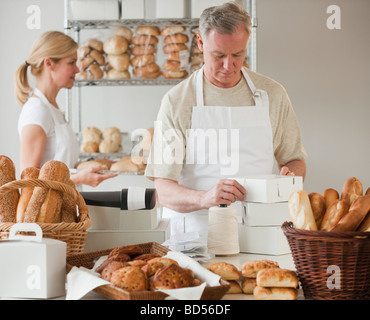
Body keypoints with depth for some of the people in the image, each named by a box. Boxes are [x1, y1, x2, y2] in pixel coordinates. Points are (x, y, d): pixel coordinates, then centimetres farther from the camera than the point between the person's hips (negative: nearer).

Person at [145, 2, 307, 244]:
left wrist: (290, 174, -2)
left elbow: (295, 159, 22)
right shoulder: (177, 101, 0)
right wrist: (203, 198, -25)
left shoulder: (272, 94, 9)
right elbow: (164, 191, -5)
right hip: (197, 231, -1)